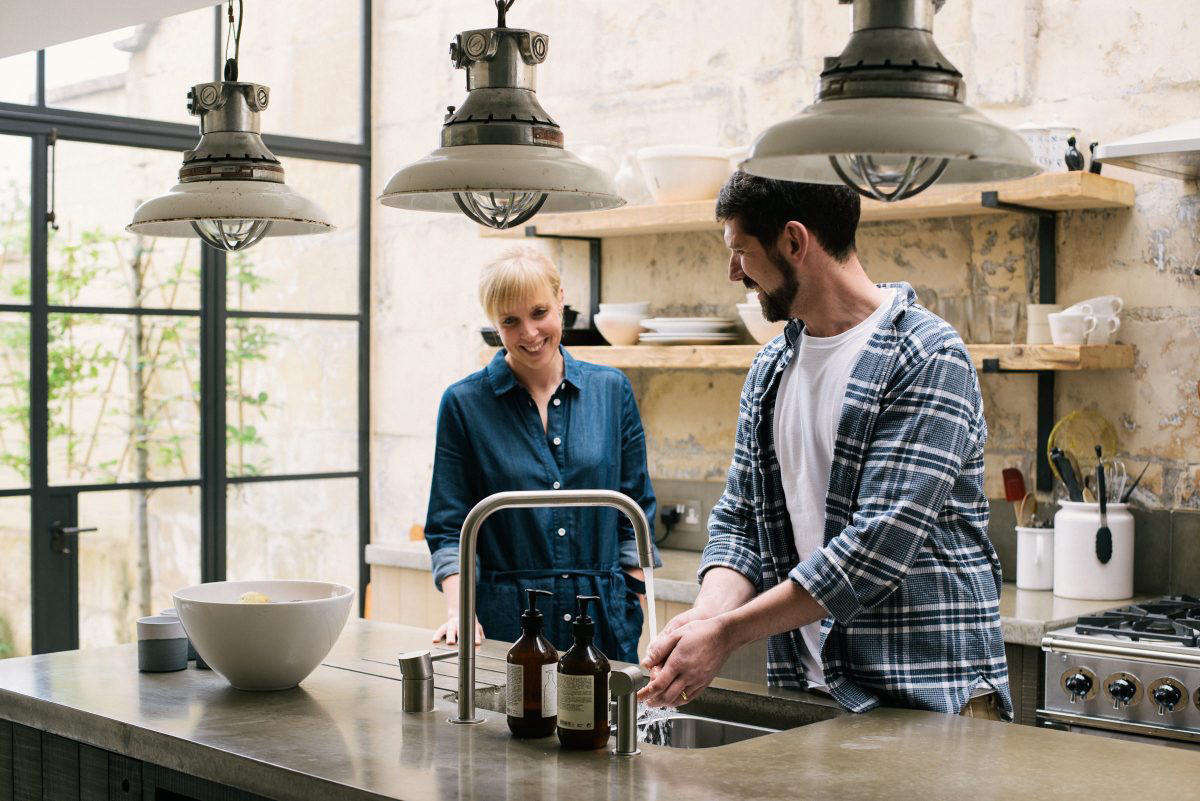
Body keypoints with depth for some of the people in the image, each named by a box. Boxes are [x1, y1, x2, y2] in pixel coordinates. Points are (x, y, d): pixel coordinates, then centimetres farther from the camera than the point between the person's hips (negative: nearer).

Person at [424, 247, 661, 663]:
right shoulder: (464, 403, -1)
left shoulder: (611, 390, 5)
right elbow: (448, 528, 0)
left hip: (605, 623, 2)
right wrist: (458, 611, -13)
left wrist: (634, 610, 3)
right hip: (505, 626, -2)